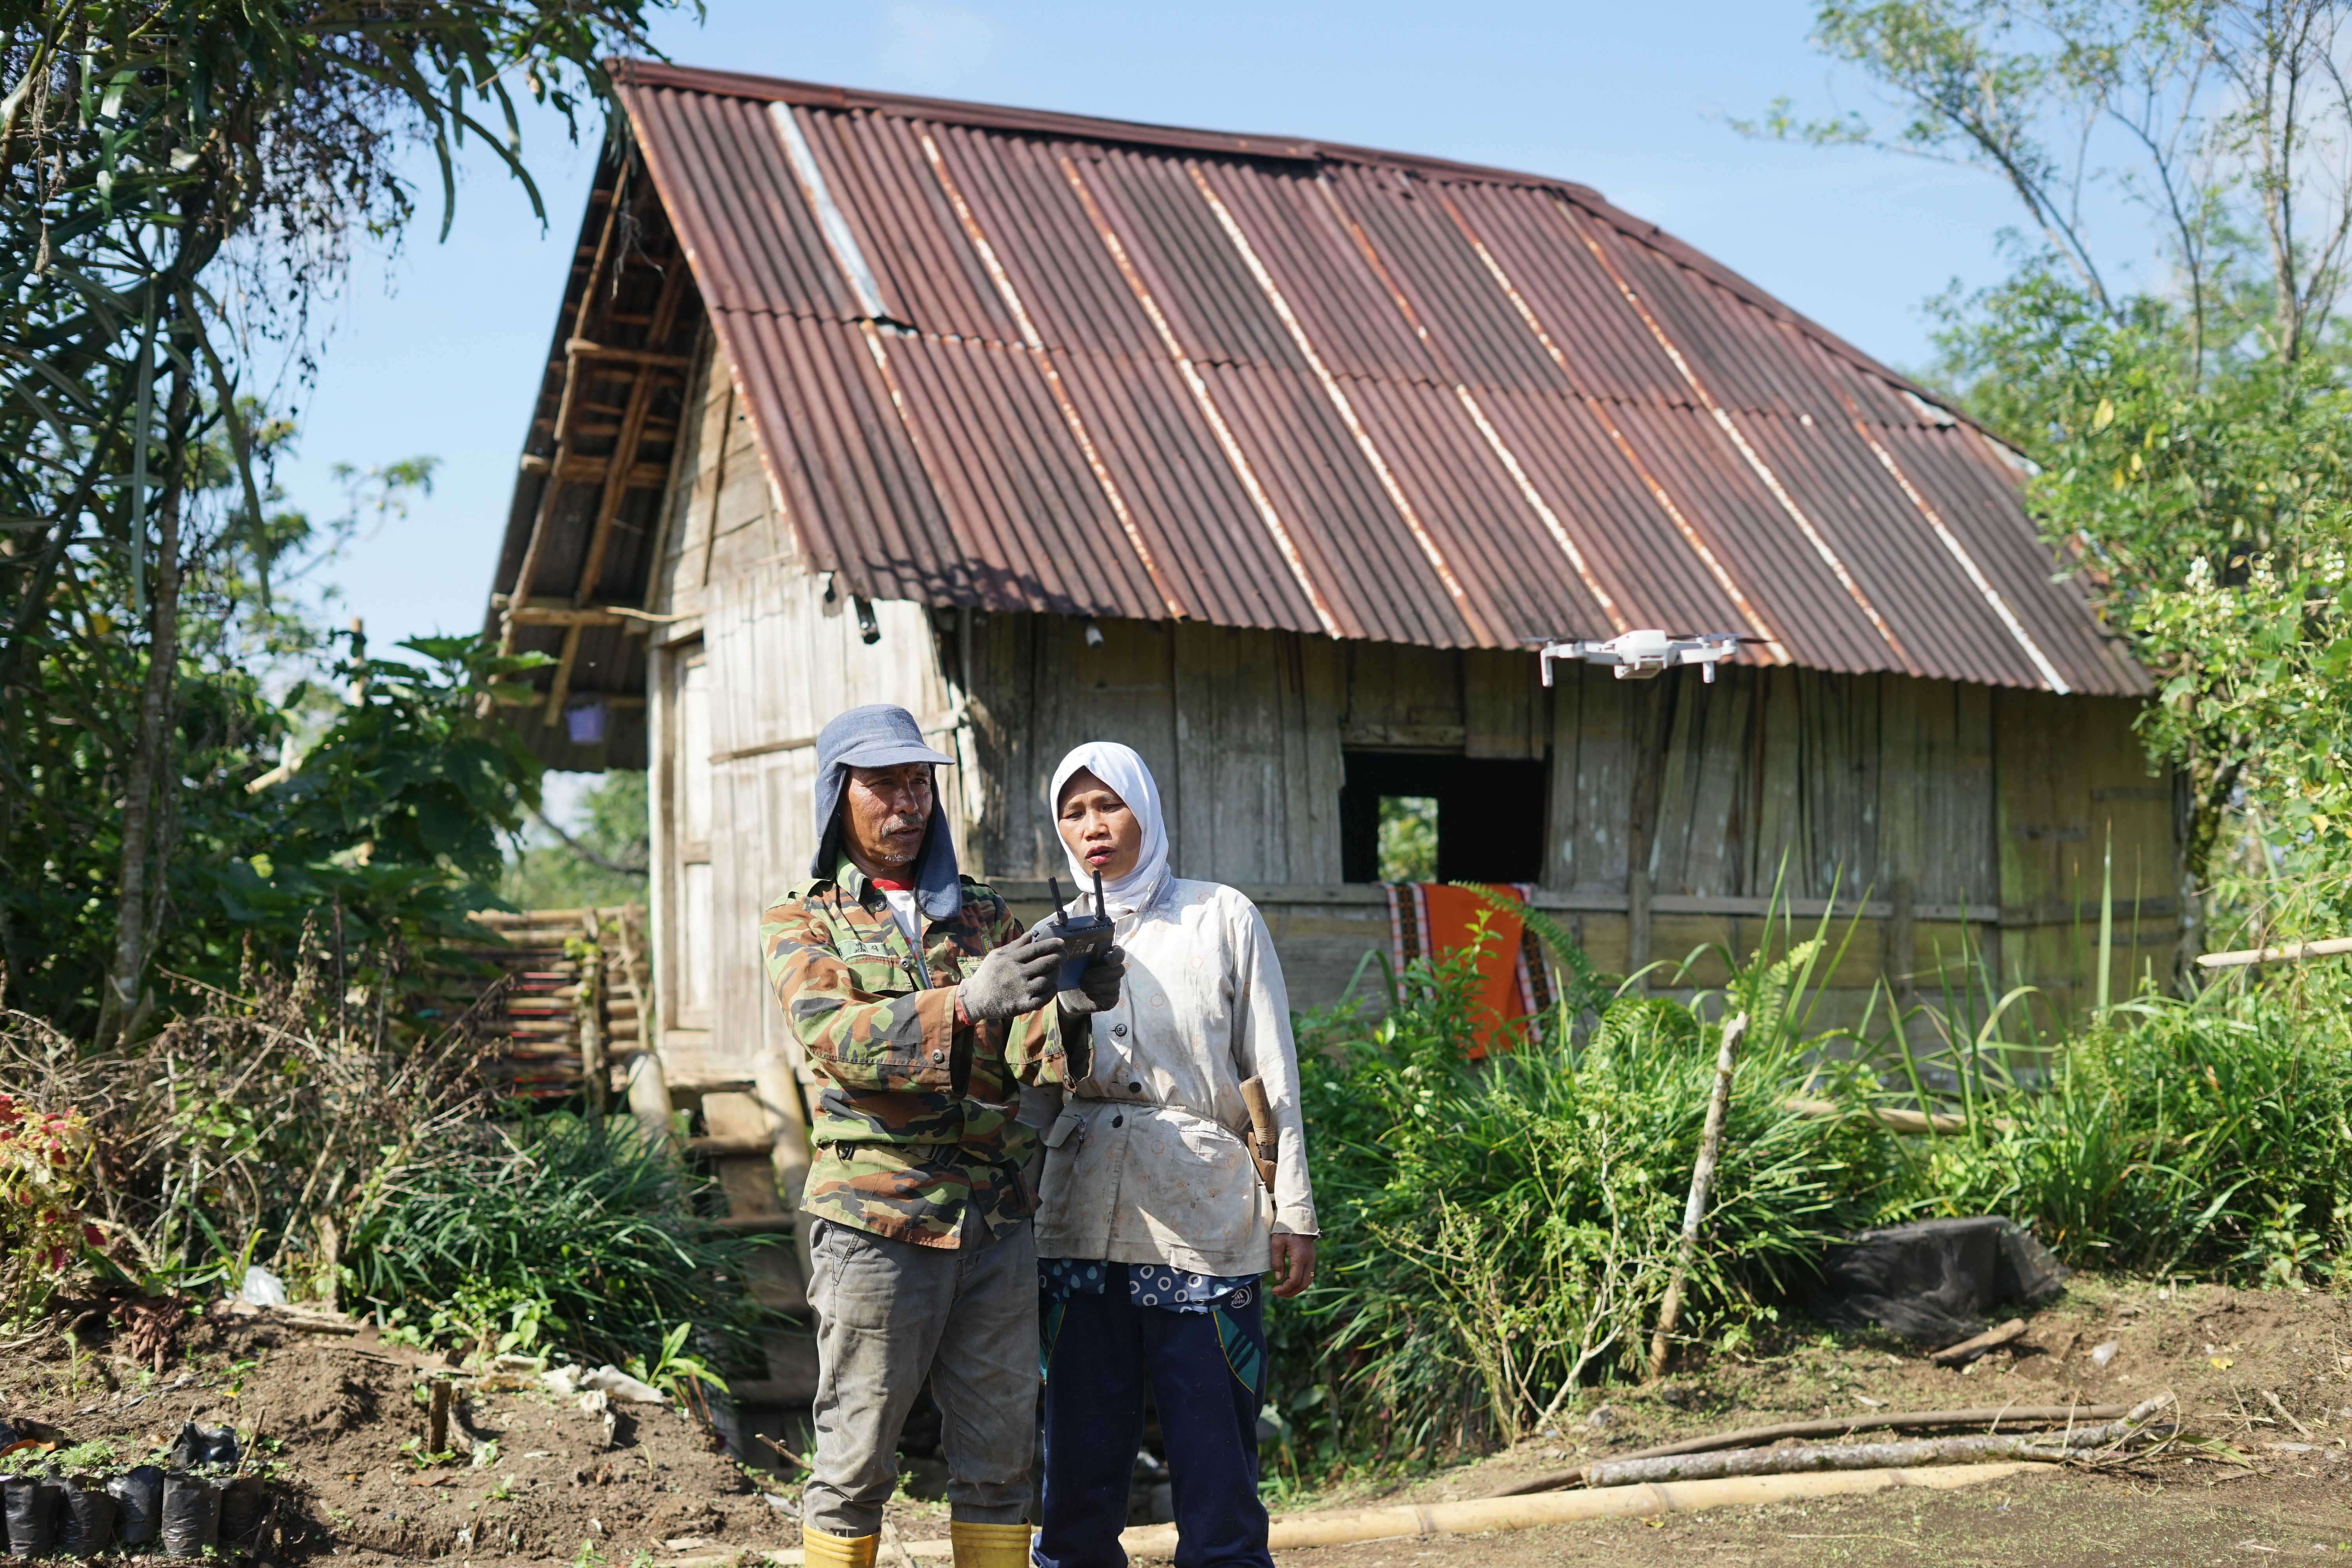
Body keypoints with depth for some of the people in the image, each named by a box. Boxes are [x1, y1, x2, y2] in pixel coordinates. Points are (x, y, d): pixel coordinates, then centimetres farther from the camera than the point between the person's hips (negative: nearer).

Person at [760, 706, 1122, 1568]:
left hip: (996, 1222, 4)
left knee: (998, 1457, 7)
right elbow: (833, 1034, -15)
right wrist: (965, 1002, -31)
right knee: (855, 1464, 2)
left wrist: (1072, 1009, -22)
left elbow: (1026, 1045, 2)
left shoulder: (984, 916, 15)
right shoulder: (801, 922, 4)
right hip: (876, 1220, -4)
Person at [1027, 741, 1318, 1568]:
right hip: (1081, 1222, 3)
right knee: (1081, 1460, 4)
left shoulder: (1222, 919, 7)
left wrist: (1293, 1210, 2)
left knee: (1216, 1461, -3)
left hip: (1203, 1216, -2)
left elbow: (1272, 1074, 6)